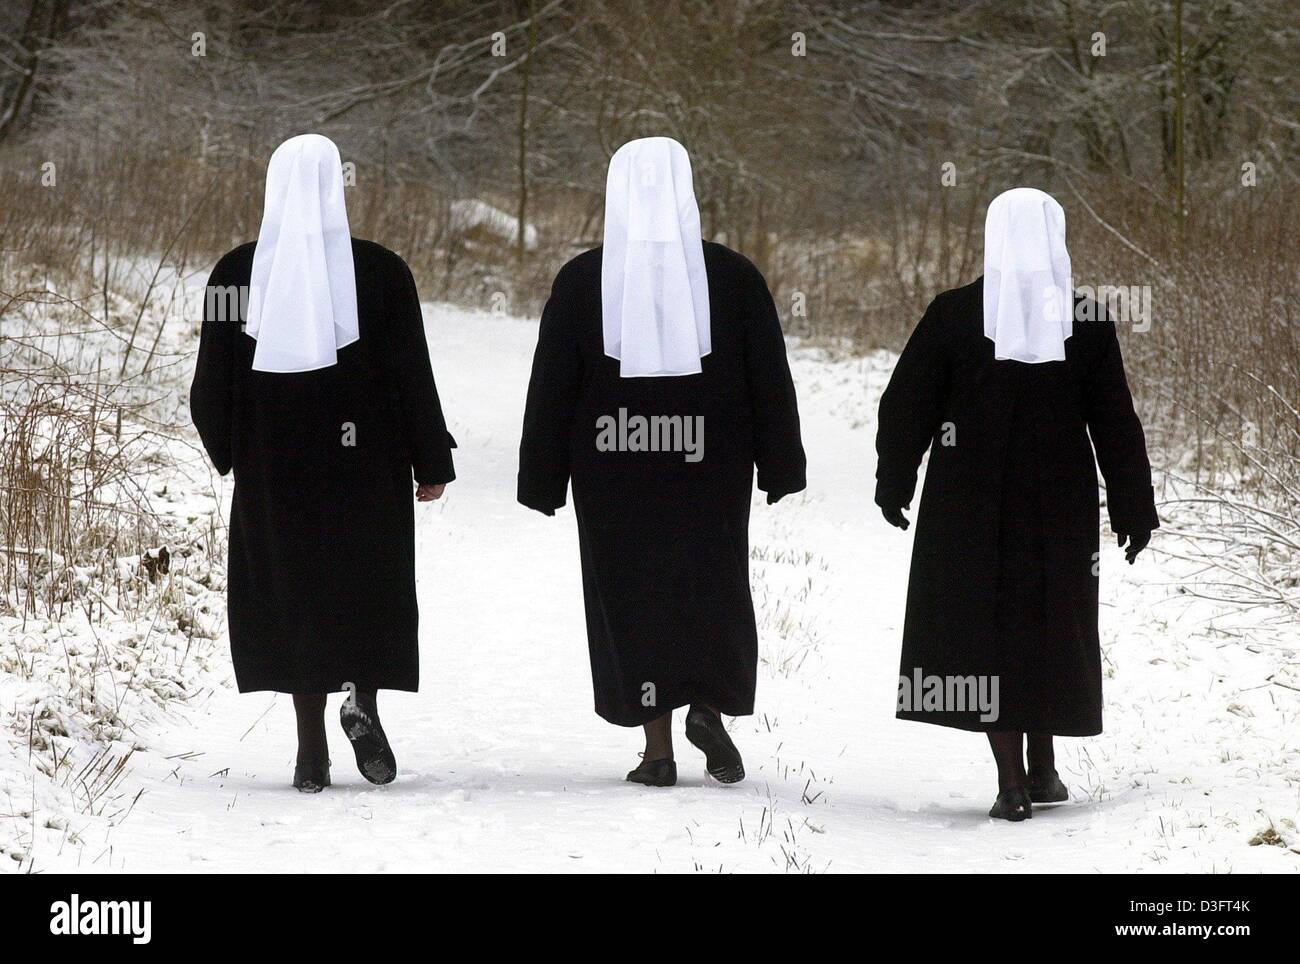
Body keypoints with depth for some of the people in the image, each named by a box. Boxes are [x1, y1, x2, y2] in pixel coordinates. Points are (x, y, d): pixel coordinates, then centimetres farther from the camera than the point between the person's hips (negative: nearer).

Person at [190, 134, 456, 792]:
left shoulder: (238, 272, -4)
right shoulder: (380, 270, -7)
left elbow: (212, 383, 1)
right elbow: (412, 376, -6)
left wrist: (231, 454, 18)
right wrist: (431, 464, 3)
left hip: (273, 466, 1)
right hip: (366, 462, -1)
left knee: (289, 588, 9)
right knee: (371, 583, 14)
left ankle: (312, 750, 5)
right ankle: (363, 697, -11)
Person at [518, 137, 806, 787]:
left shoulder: (580, 281, -4)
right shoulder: (732, 276, -3)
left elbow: (551, 387, -2)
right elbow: (770, 380, -1)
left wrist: (543, 482, 4)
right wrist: (779, 468, 6)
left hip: (613, 467, 0)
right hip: (710, 468, 0)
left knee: (633, 590, 7)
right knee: (712, 586, 17)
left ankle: (658, 750, 5)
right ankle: (708, 704, -5)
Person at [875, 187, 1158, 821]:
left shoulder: (954, 315, -8)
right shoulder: (1086, 321, -6)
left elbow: (907, 405, -5)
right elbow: (1115, 422, -2)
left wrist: (894, 483, 8)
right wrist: (1134, 508, 6)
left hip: (968, 503, -1)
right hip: (1060, 503, 1)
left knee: (984, 628, 5)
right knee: (1050, 624, 16)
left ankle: (1012, 781, -2)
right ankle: (1042, 769, 22)